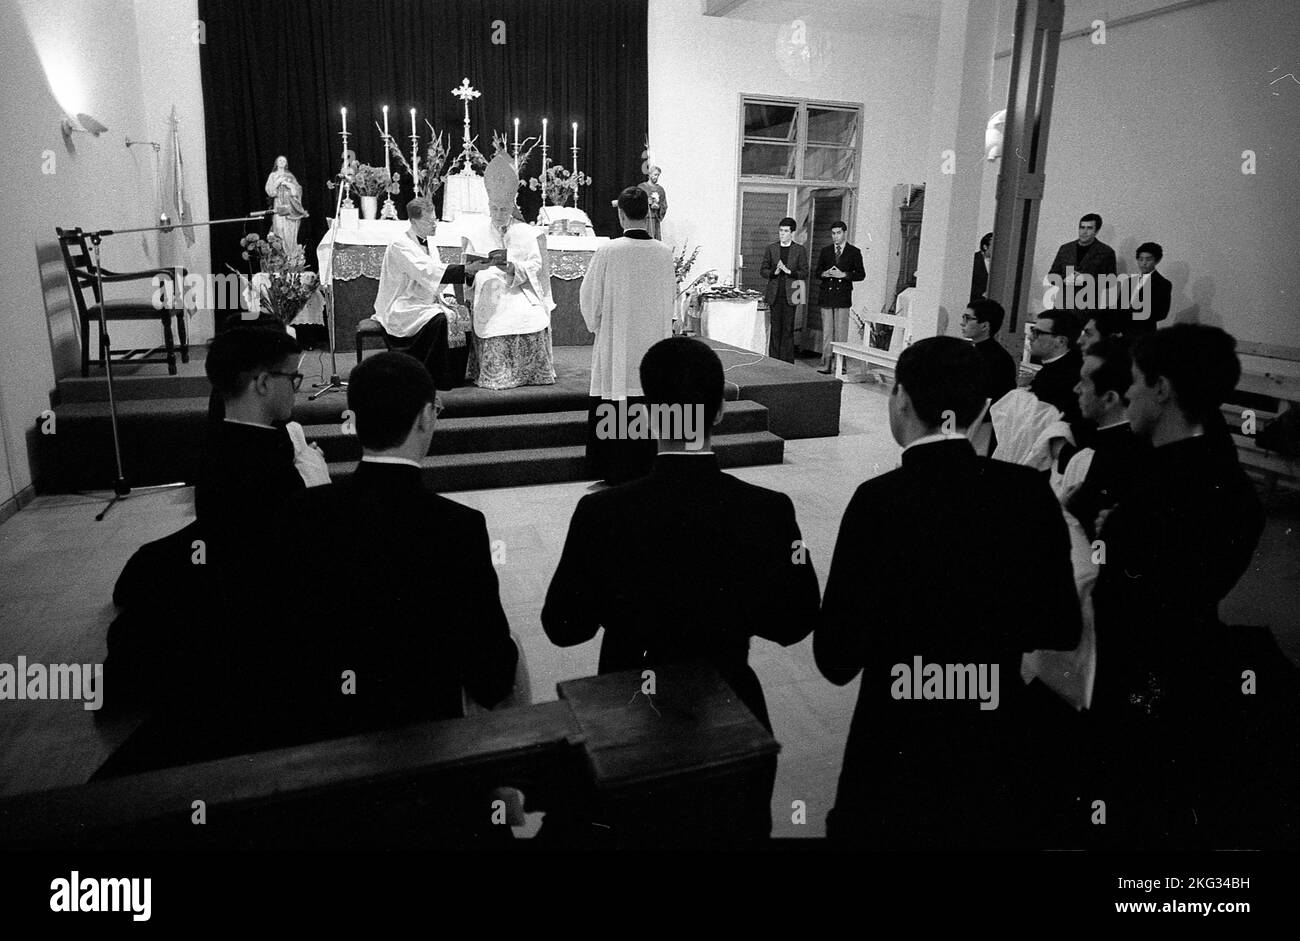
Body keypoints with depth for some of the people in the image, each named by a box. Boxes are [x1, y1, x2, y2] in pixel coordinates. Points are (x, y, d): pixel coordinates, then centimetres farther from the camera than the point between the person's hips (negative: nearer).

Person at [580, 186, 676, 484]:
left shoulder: (608, 251, -12)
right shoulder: (664, 253, -4)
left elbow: (589, 298, -4)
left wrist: (596, 324, 15)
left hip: (615, 343, -3)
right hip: (652, 342, 3)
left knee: (614, 405, 6)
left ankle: (615, 471, 13)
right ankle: (643, 468, 19)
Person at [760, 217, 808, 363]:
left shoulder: (799, 250, 4)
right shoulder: (771, 248, 9)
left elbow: (804, 272, 1)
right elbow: (763, 270, 8)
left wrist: (789, 271, -14)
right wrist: (774, 272, -11)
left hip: (790, 295, -1)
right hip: (774, 295, 1)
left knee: (788, 329, -1)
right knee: (775, 329, 4)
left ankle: (787, 363, 4)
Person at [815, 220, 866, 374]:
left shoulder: (854, 252, 4)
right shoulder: (825, 251, 14)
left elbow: (861, 275, 2)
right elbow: (817, 272, 16)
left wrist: (844, 275, -12)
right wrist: (824, 274, -6)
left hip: (843, 297, -3)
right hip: (826, 296, 3)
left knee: (841, 332, -4)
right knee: (826, 332, 3)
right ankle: (826, 364, 6)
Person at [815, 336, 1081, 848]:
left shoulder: (880, 500, -22)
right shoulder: (1030, 490, -11)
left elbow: (836, 659, -17)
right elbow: (1062, 630, -1)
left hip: (900, 747, -3)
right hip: (1000, 743, 4)